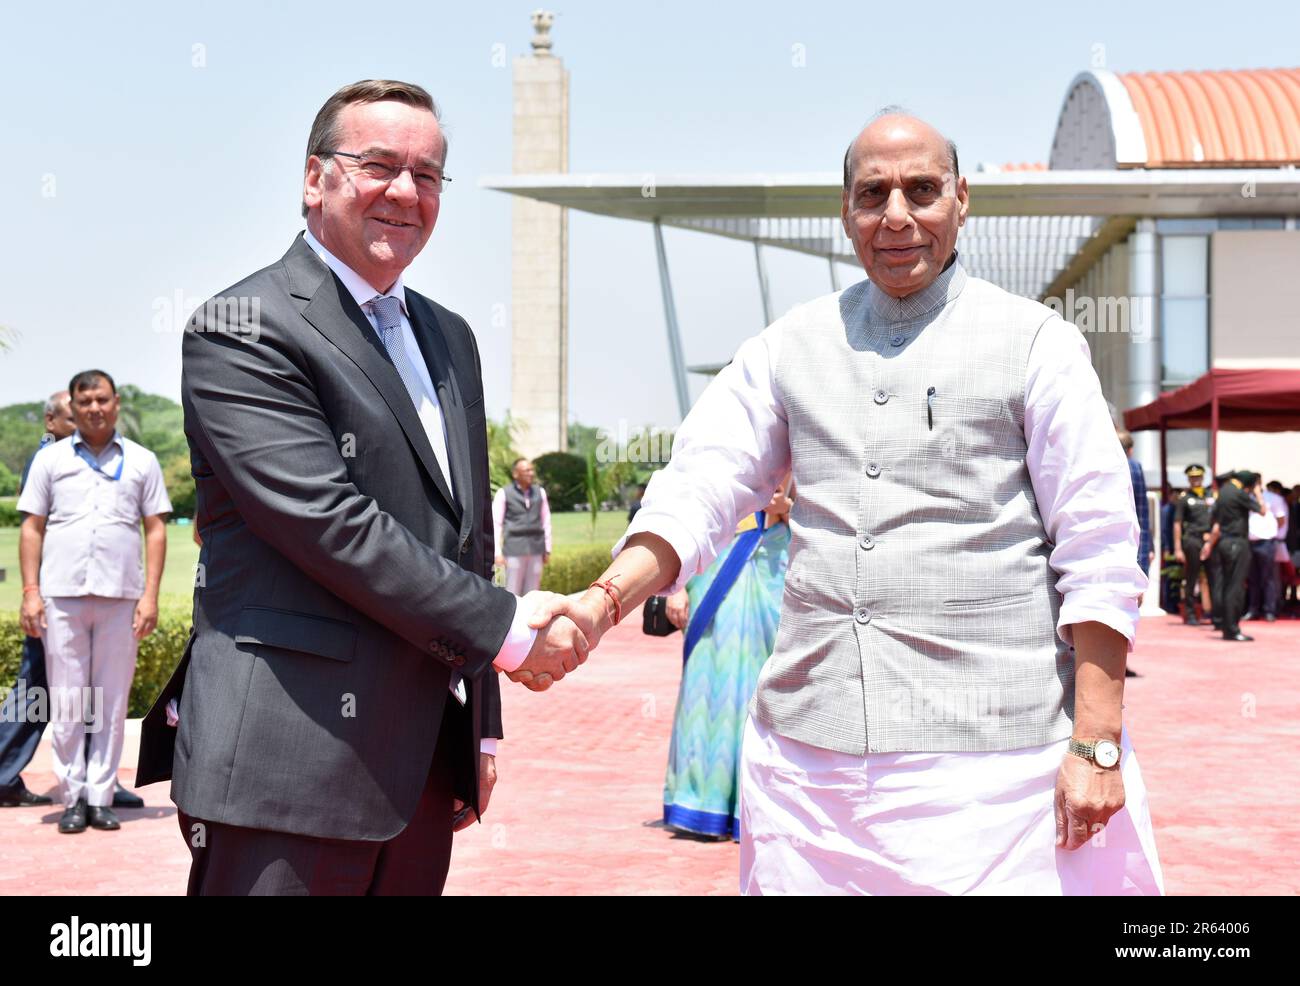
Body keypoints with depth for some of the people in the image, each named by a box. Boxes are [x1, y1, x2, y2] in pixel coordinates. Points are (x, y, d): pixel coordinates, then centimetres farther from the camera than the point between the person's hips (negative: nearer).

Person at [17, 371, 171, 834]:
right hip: (62, 595, 0)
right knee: (66, 704, 2)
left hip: (121, 596, 0)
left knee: (112, 704, 2)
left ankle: (101, 797, 9)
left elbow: (156, 530, 8)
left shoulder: (142, 461, 11)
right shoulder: (50, 459, 11)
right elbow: (32, 527, 9)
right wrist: (30, 592, -1)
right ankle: (72, 799, 8)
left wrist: (151, 595, -1)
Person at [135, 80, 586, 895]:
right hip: (291, 769, -7)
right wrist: (505, 629, -13)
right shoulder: (243, 329, -7)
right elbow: (330, 524, -18)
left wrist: (481, 726, 17)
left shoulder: (449, 337, 18)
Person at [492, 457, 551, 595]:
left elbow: (546, 521, 14)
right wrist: (497, 552, -6)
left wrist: (547, 549, 11)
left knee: (532, 593, 5)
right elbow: (495, 524, -1)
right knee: (513, 593, -4)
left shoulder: (540, 492, 10)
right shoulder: (504, 493, -1)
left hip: (536, 549, 4)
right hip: (514, 549, -4)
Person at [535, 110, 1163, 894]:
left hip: (986, 761, -3)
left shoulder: (1035, 343, 1)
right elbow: (697, 493, 3)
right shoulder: (790, 348, 11)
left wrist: (1096, 743, -9)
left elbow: (1098, 551, -2)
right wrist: (604, 601, -15)